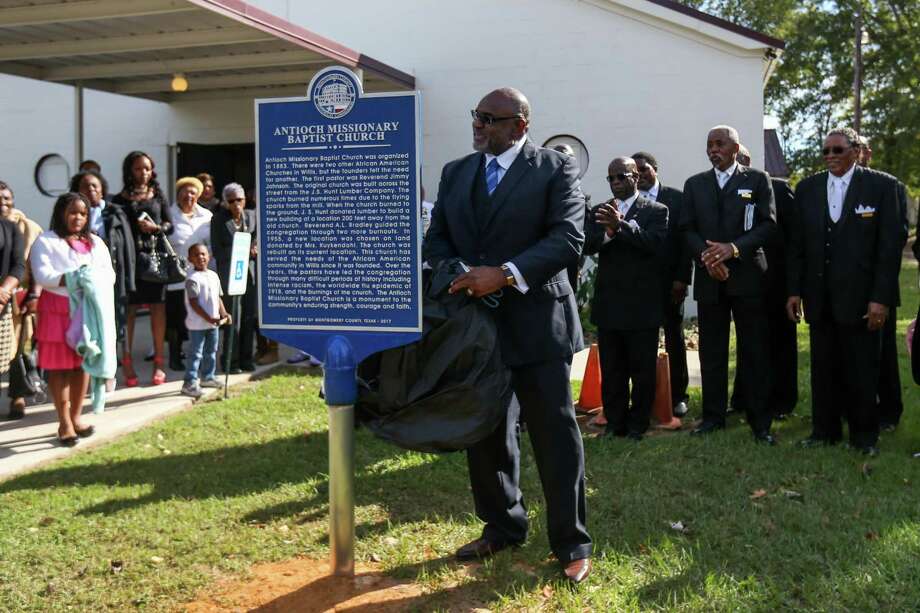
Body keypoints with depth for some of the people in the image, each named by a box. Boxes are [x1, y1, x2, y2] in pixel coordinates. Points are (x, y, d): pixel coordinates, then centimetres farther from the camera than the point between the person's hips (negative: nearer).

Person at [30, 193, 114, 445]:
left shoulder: (95, 242, 16)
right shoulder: (45, 241, 0)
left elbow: (109, 273, 7)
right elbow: (42, 275, -12)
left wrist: (93, 279, -15)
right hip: (57, 310, -4)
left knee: (83, 363, 7)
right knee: (58, 365, -2)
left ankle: (76, 416, 18)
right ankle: (64, 422, 4)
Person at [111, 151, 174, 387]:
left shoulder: (158, 195, 13)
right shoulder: (121, 199, 7)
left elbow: (170, 225, 11)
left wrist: (155, 227, -7)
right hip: (131, 257, -1)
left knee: (158, 309, 1)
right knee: (129, 309, -1)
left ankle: (158, 362, 8)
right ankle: (127, 362, 5)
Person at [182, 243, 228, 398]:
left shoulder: (213, 275, 9)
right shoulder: (193, 279, -15)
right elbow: (193, 303, -19)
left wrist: (223, 314, 2)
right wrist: (209, 318, -21)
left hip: (213, 323, 8)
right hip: (197, 324, -8)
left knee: (211, 352, 19)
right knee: (195, 354, -5)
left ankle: (207, 377, 33)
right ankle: (190, 383, -1)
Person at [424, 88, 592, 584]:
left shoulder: (555, 168, -3)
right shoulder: (455, 172, 13)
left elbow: (569, 237, -14)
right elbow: (436, 237, 12)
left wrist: (505, 274, -23)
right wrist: (455, 276, -8)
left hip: (535, 320, -5)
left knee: (555, 434, 1)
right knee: (484, 431, 14)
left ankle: (571, 543, 14)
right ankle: (502, 526, 32)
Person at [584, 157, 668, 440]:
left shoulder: (656, 211, 0)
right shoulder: (600, 212, 11)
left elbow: (657, 243, -17)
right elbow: (586, 244, -4)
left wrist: (621, 226, -28)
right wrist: (608, 231, -24)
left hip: (642, 305, -3)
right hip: (608, 303, 3)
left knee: (642, 369, 6)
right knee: (611, 370, 9)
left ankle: (638, 424, 17)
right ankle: (614, 423, 19)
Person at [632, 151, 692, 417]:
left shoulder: (676, 198, 2)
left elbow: (685, 239, -1)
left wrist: (682, 278, -7)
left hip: (669, 281, -1)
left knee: (674, 339, 8)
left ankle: (678, 395, 16)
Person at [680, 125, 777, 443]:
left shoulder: (757, 179, 5)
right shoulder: (694, 184, 13)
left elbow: (768, 224, -3)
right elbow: (688, 229, 8)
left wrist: (734, 248, -15)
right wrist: (706, 256, -10)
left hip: (747, 276, -2)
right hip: (709, 277, 3)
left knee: (755, 351, 0)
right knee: (711, 351, 6)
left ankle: (760, 420, 6)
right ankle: (713, 415, 15)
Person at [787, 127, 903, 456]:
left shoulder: (881, 186, -2)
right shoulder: (807, 188, 8)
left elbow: (890, 245, -5)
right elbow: (797, 244, 10)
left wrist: (881, 297, -11)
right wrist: (794, 290, 4)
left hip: (860, 297, -3)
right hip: (820, 298, 3)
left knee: (862, 370, 4)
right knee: (823, 367, 9)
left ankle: (864, 434, 18)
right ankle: (825, 429, 20)